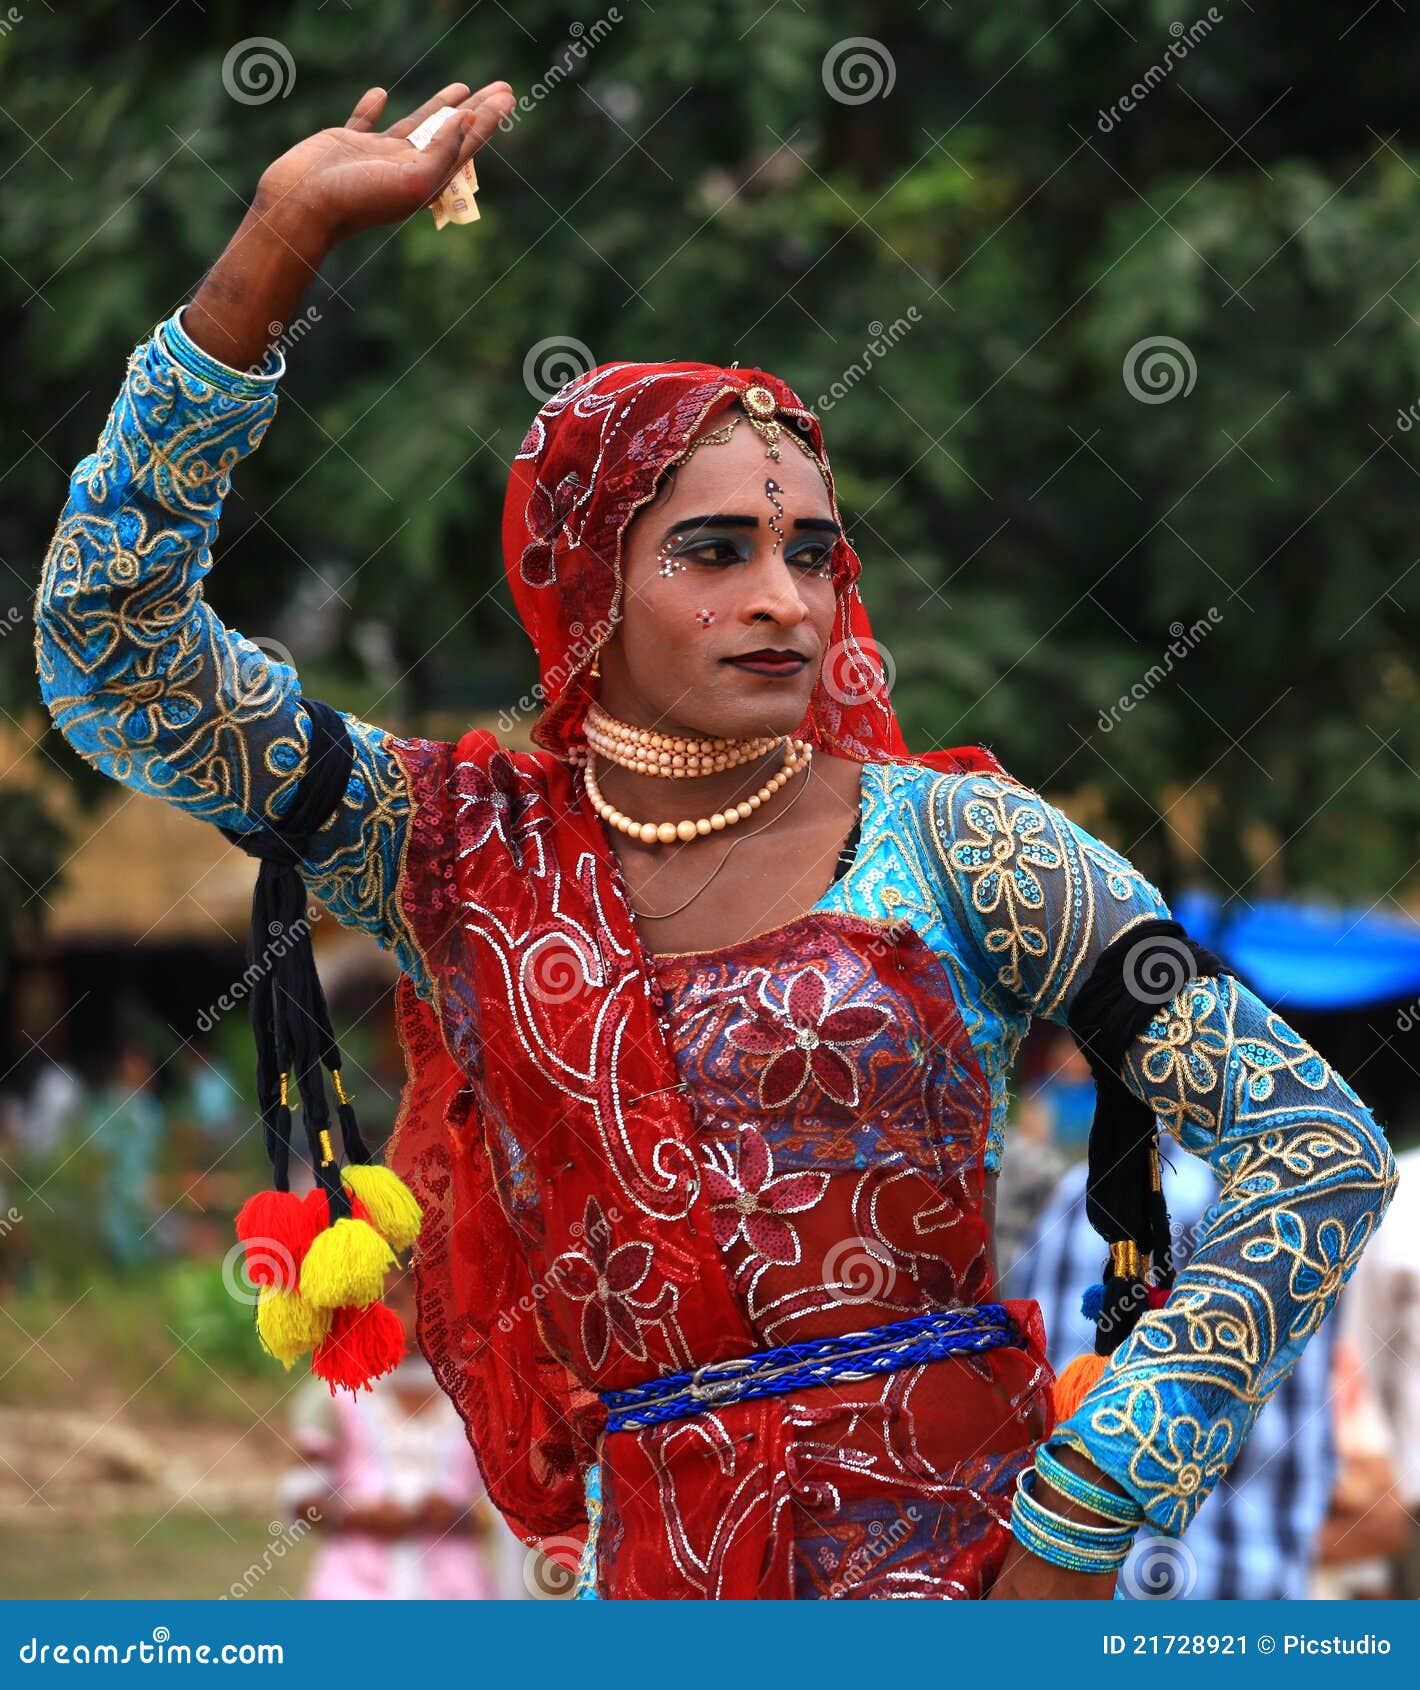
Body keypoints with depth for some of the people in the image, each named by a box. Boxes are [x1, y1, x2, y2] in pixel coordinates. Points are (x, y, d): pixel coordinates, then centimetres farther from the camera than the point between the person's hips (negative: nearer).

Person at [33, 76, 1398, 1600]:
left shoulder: (949, 844, -1)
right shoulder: (465, 852, 5)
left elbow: (1322, 1147, -5)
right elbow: (107, 638, -2)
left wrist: (1080, 1528, -9)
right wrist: (282, 239, -8)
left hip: (979, 1555, -2)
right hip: (664, 1576, 2)